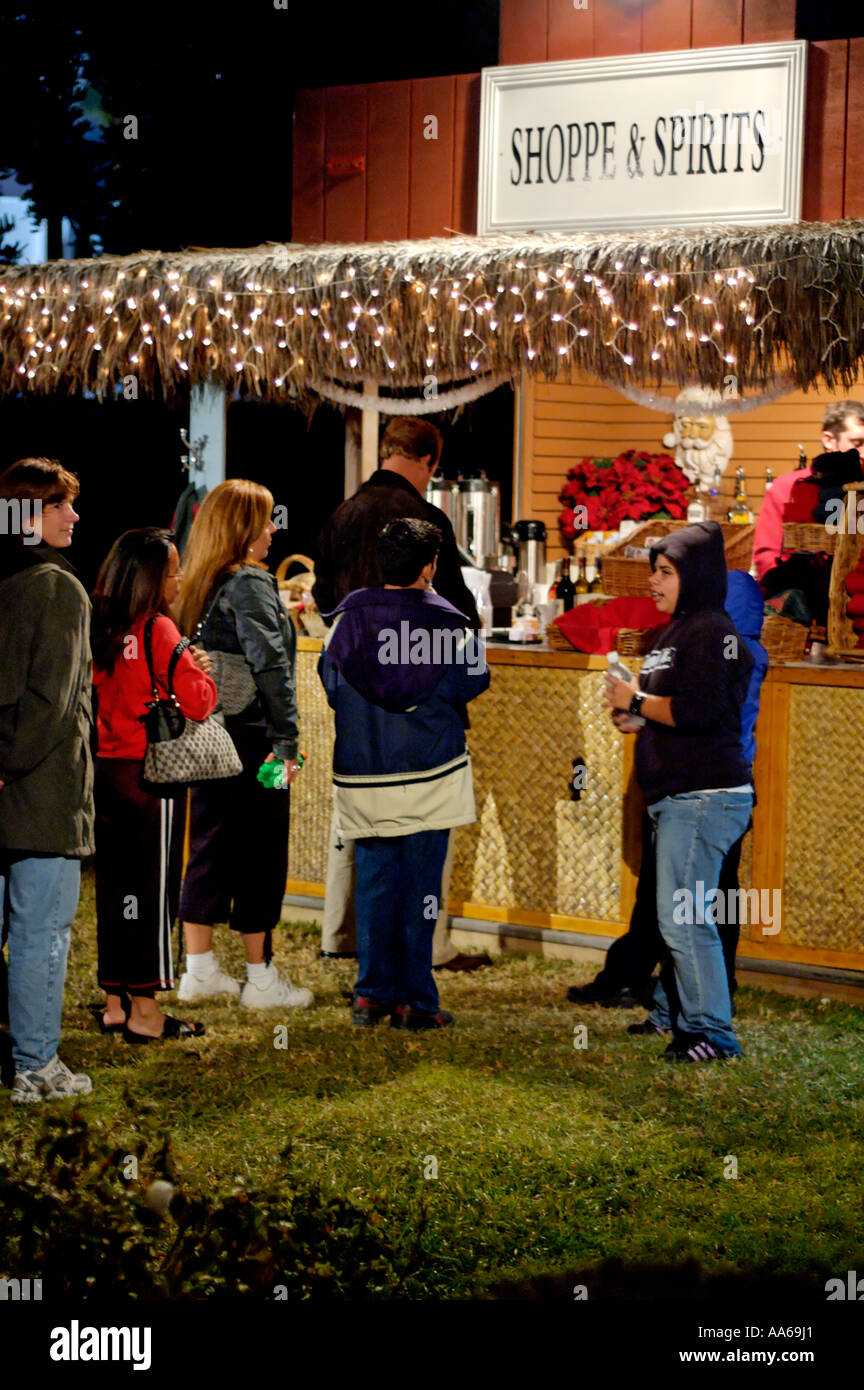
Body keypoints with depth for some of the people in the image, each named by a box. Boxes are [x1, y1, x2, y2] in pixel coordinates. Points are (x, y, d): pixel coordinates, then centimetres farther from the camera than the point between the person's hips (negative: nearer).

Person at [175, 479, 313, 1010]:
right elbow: (270, 664, -19)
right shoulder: (250, 584, -13)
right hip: (249, 733, -8)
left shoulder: (198, 586, 11)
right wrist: (286, 738, -19)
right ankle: (262, 979, 5)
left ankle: (200, 970, 18)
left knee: (209, 848, 13)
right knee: (261, 853, 0)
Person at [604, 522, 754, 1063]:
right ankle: (673, 1013, 30)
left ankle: (712, 1033, -6)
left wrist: (637, 701, -12)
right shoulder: (678, 631, 19)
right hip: (678, 796, 11)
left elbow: (697, 710, -25)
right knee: (678, 914, 18)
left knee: (682, 917, -11)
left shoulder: (713, 631, -13)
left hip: (703, 796, -11)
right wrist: (638, 718, 10)